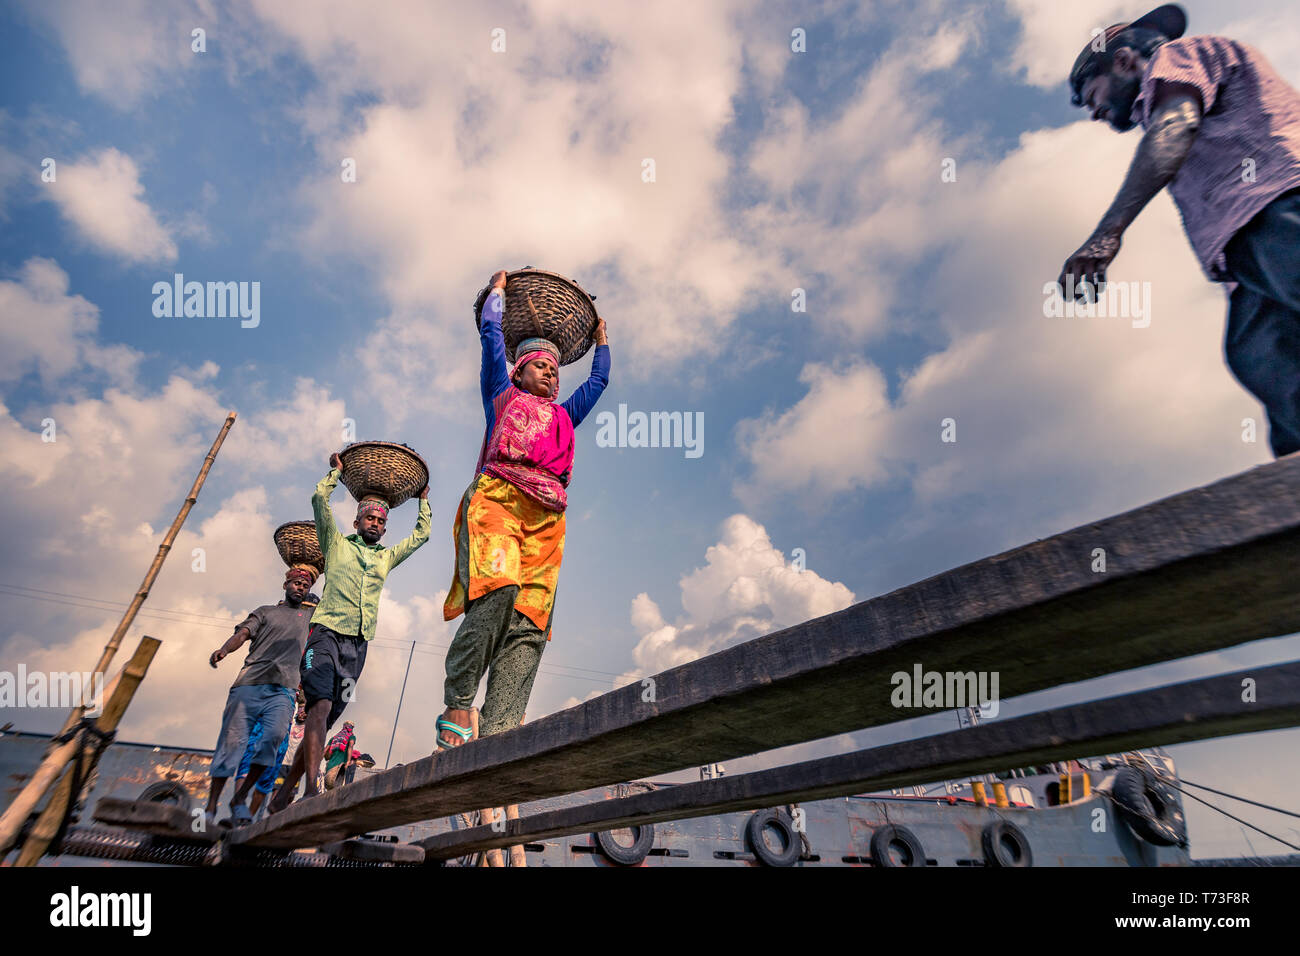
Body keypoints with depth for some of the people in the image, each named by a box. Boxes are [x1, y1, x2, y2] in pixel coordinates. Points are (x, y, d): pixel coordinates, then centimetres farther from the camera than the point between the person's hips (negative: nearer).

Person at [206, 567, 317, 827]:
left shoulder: (310, 616, 25)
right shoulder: (266, 611, 17)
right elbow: (243, 633, 1)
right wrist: (224, 649, -17)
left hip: (282, 691, 1)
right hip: (250, 684, -1)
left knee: (275, 736, -20)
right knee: (232, 741, -4)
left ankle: (240, 798, -6)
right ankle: (211, 807, 9)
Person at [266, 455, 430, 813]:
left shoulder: (386, 557, 24)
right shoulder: (337, 544, 14)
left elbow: (421, 534, 31)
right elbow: (320, 499, 7)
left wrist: (423, 499, 37)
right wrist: (336, 470, 19)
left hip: (357, 646, 4)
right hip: (326, 634, -4)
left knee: (326, 719, 1)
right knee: (321, 705, -23)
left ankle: (282, 796, 11)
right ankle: (311, 790, -27)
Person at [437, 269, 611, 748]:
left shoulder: (565, 415, 36)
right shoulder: (503, 395, 26)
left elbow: (599, 380, 50)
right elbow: (491, 331, 30)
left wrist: (601, 340, 62)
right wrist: (499, 288, 45)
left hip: (545, 519, 4)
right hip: (497, 497, -3)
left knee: (529, 627, -13)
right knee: (498, 588, -29)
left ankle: (496, 734, -19)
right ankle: (456, 705, -16)